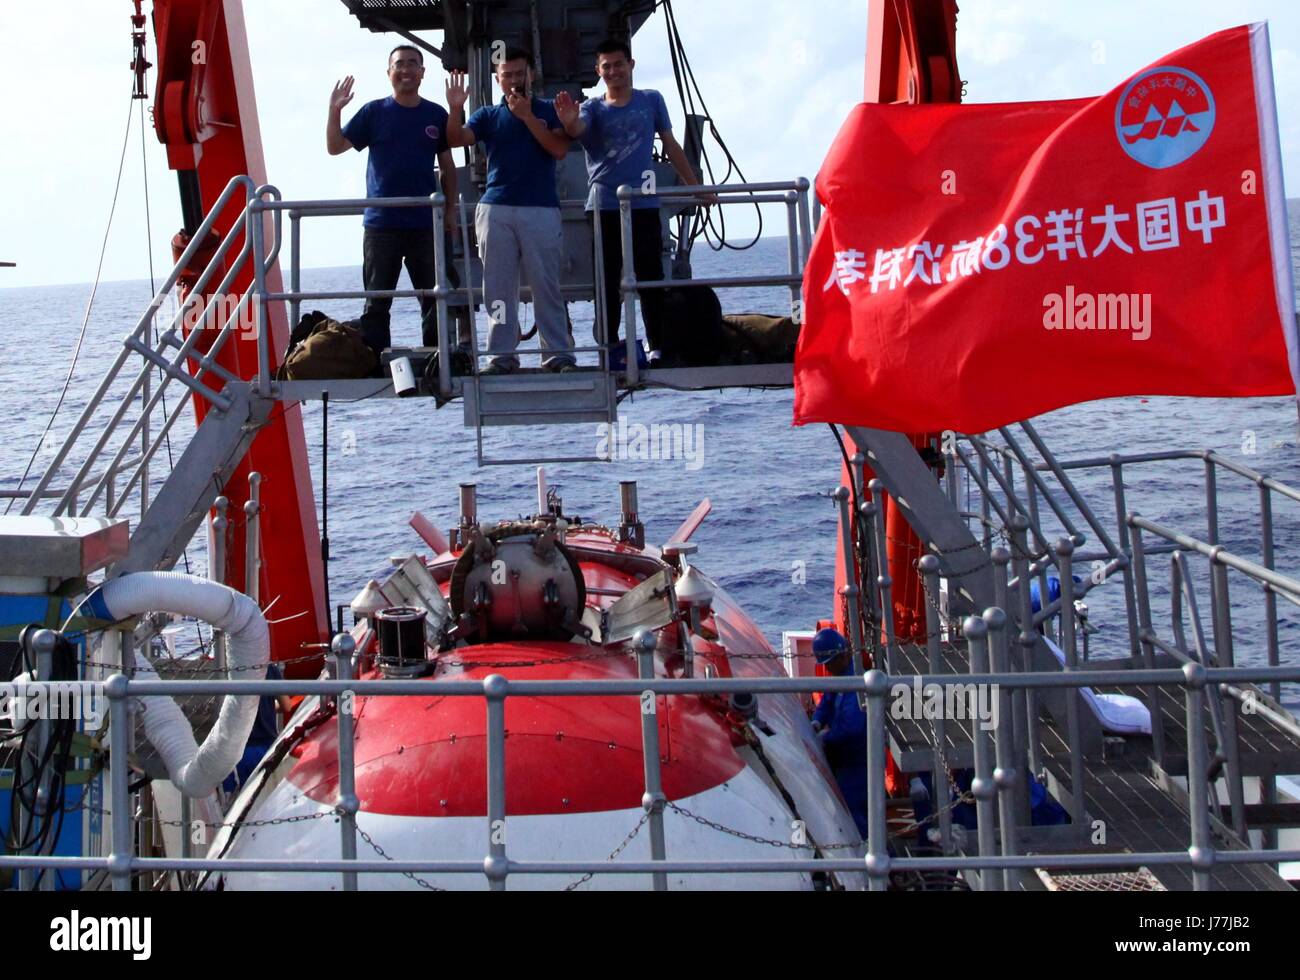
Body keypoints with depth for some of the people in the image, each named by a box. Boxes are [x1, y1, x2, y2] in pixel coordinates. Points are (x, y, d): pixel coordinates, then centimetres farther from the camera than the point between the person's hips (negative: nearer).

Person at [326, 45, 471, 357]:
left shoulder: (436, 115, 7)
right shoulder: (374, 112, 3)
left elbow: (447, 166, 12)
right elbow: (335, 147, 1)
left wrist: (451, 209, 5)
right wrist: (334, 111, -13)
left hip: (427, 223, 2)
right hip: (381, 223, -1)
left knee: (435, 298, 5)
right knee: (376, 302, 2)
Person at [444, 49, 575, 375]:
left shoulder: (548, 110, 10)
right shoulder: (489, 115, 16)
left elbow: (560, 149, -6)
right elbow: (456, 139, 2)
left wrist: (527, 116, -10)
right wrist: (456, 109, -15)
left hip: (542, 210, -3)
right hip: (496, 209, 3)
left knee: (546, 285, -4)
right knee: (498, 287, 1)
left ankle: (558, 353, -2)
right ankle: (502, 354, 5)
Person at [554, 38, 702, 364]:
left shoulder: (651, 101, 11)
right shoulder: (593, 108, 7)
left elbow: (671, 146, 15)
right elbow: (578, 129, -16)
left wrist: (695, 186, 12)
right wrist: (569, 123, -40)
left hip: (644, 204, 1)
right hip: (605, 205, -1)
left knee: (651, 277, 1)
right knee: (608, 280, 0)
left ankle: (659, 344, 4)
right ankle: (609, 347, 2)